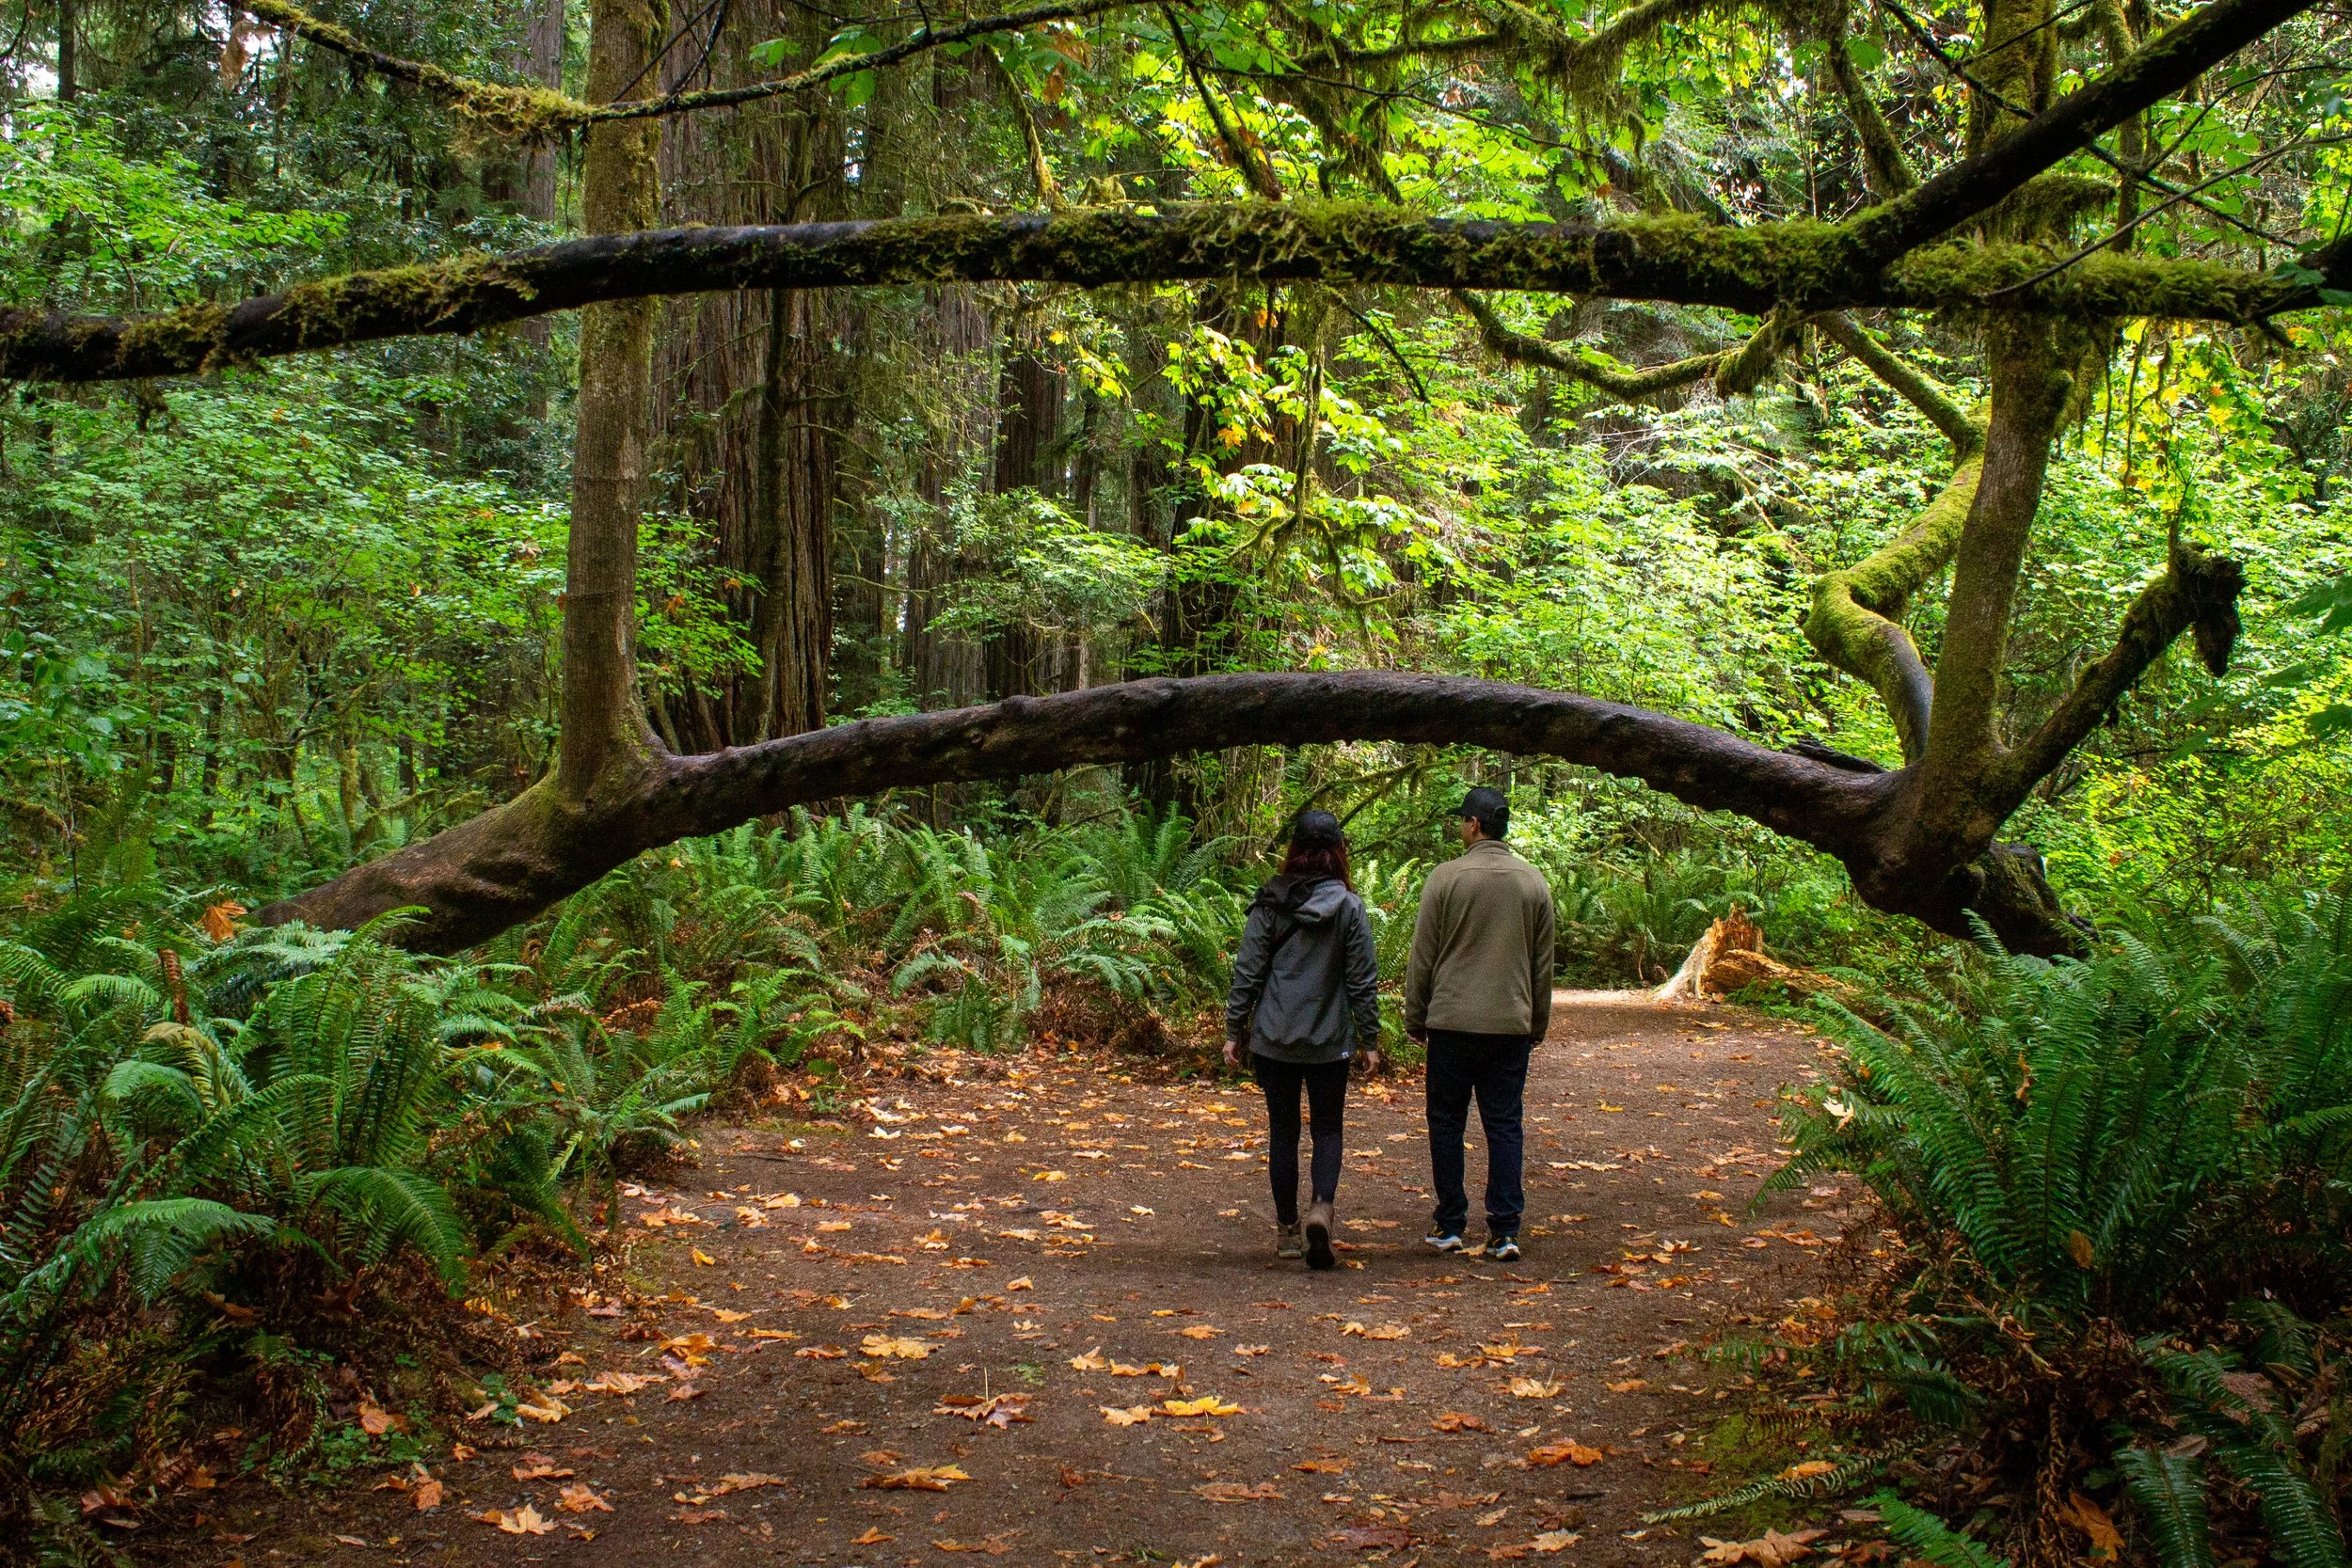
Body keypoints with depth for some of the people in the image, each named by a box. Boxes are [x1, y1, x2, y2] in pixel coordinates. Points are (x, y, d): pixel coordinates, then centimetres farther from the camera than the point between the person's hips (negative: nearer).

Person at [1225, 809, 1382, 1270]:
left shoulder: (1268, 904, -4)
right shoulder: (1350, 907, -6)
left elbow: (1247, 972, -2)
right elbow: (1363, 980, -3)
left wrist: (1235, 1032, 6)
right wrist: (1369, 1040, 5)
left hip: (1273, 1040, 1)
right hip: (1329, 1041, -1)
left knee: (1283, 1129, 11)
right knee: (1327, 1128, 12)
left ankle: (1287, 1231, 16)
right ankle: (1322, 1207, -12)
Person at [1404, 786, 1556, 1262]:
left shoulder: (1446, 878, -6)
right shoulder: (1534, 882, 6)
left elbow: (1422, 957, -3)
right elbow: (1543, 964, 12)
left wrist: (1414, 1020, 7)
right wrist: (1538, 1024, 22)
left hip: (1452, 1024, -3)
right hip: (1511, 1026, 3)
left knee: (1446, 1122, 8)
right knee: (1505, 1126, 6)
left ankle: (1449, 1226, 13)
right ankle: (1504, 1232, 3)